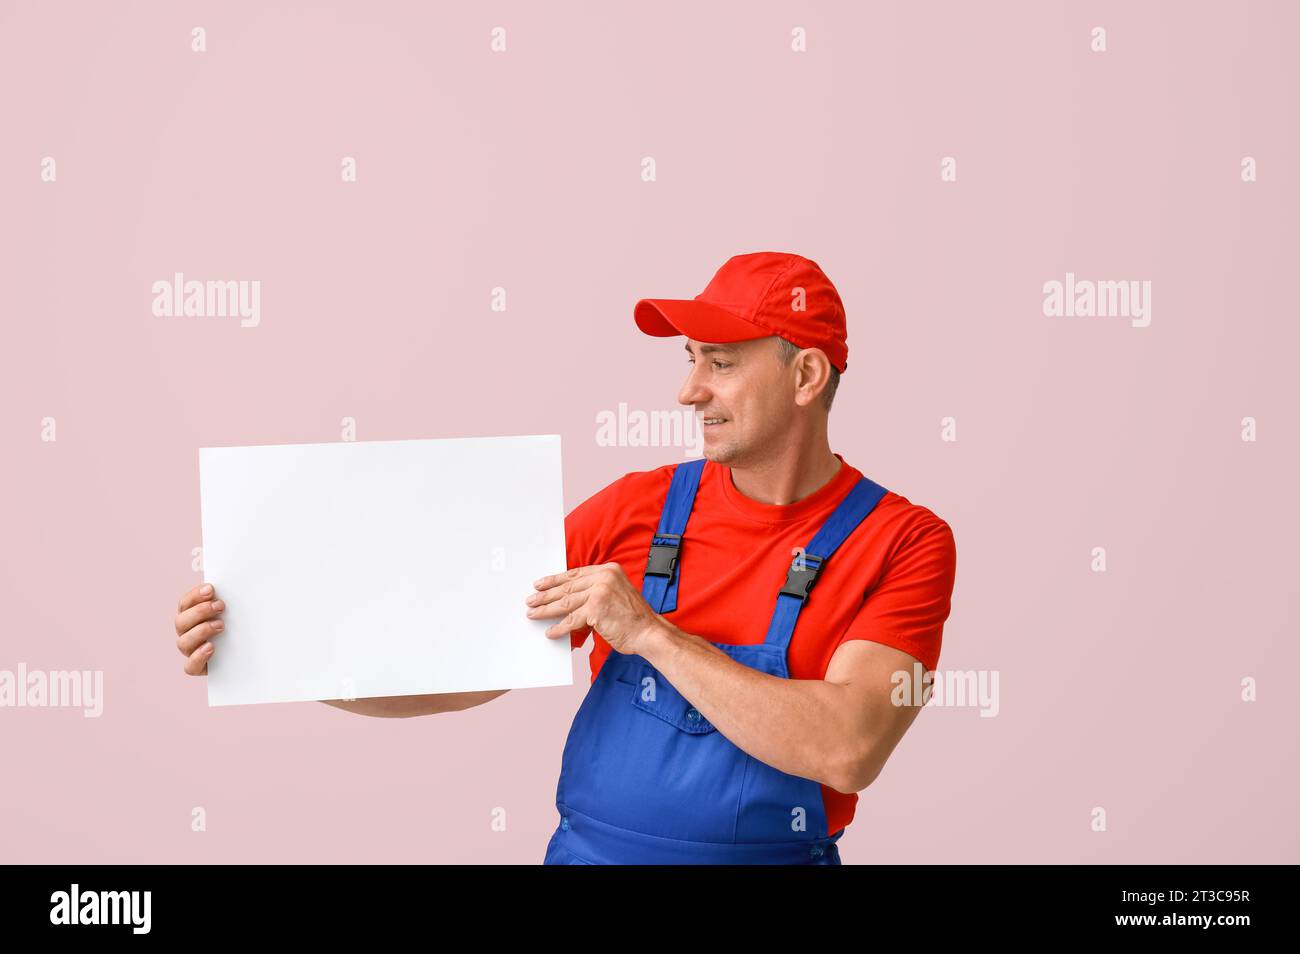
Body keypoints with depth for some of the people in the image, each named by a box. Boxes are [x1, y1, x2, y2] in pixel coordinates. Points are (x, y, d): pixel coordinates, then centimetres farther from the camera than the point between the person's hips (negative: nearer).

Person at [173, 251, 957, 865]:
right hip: (591, 848, 2)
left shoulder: (902, 542, -7)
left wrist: (649, 632, -20)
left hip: (768, 854, -2)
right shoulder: (636, 509, 3)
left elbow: (846, 750, -20)